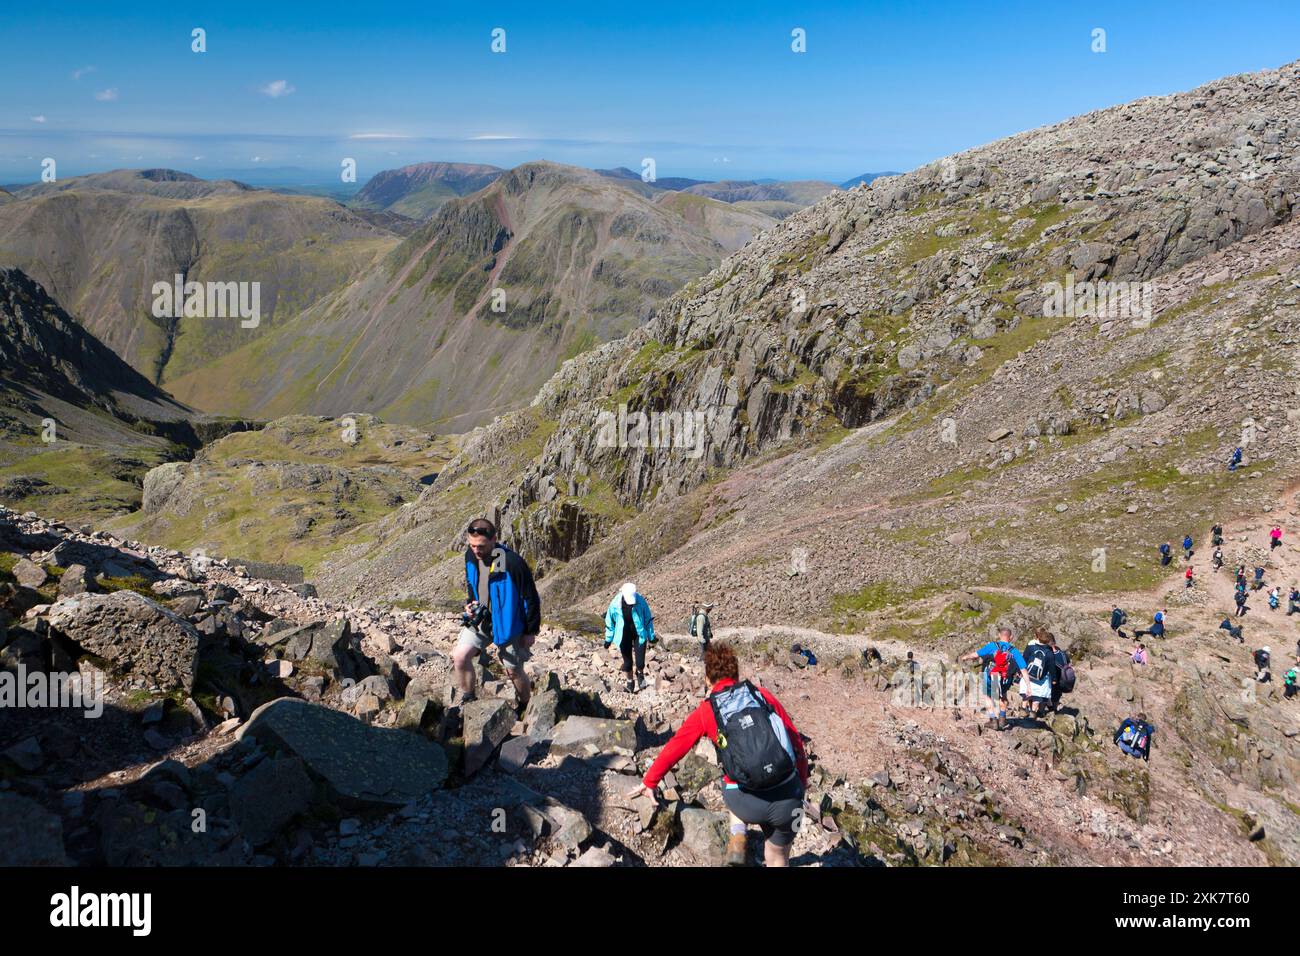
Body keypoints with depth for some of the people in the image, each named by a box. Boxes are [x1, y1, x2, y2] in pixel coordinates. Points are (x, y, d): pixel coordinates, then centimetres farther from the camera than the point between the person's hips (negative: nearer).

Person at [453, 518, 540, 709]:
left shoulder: (512, 563, -27)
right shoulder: (471, 557, -7)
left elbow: (530, 598, -17)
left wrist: (531, 631, -10)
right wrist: (470, 603, -5)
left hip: (507, 624, -5)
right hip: (479, 618, 5)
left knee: (513, 671, 8)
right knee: (459, 656, -11)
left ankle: (526, 707, 34)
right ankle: (468, 700, 10)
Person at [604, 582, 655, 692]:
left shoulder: (641, 601, -21)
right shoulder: (615, 604, -19)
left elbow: (648, 618, -6)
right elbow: (610, 621, -3)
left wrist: (651, 636, 2)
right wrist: (608, 639, 5)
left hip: (639, 634, -1)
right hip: (624, 636, 1)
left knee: (640, 662, -5)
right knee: (627, 661, 9)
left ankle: (640, 674, 30)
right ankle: (629, 682, 34)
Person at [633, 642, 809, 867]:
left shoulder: (706, 711, 4)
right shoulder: (762, 695, 7)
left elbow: (674, 749, 13)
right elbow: (795, 741, 11)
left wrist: (649, 782, 27)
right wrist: (802, 780, 25)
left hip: (749, 805, -1)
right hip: (790, 796, 1)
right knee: (777, 856, 26)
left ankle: (737, 838, 15)